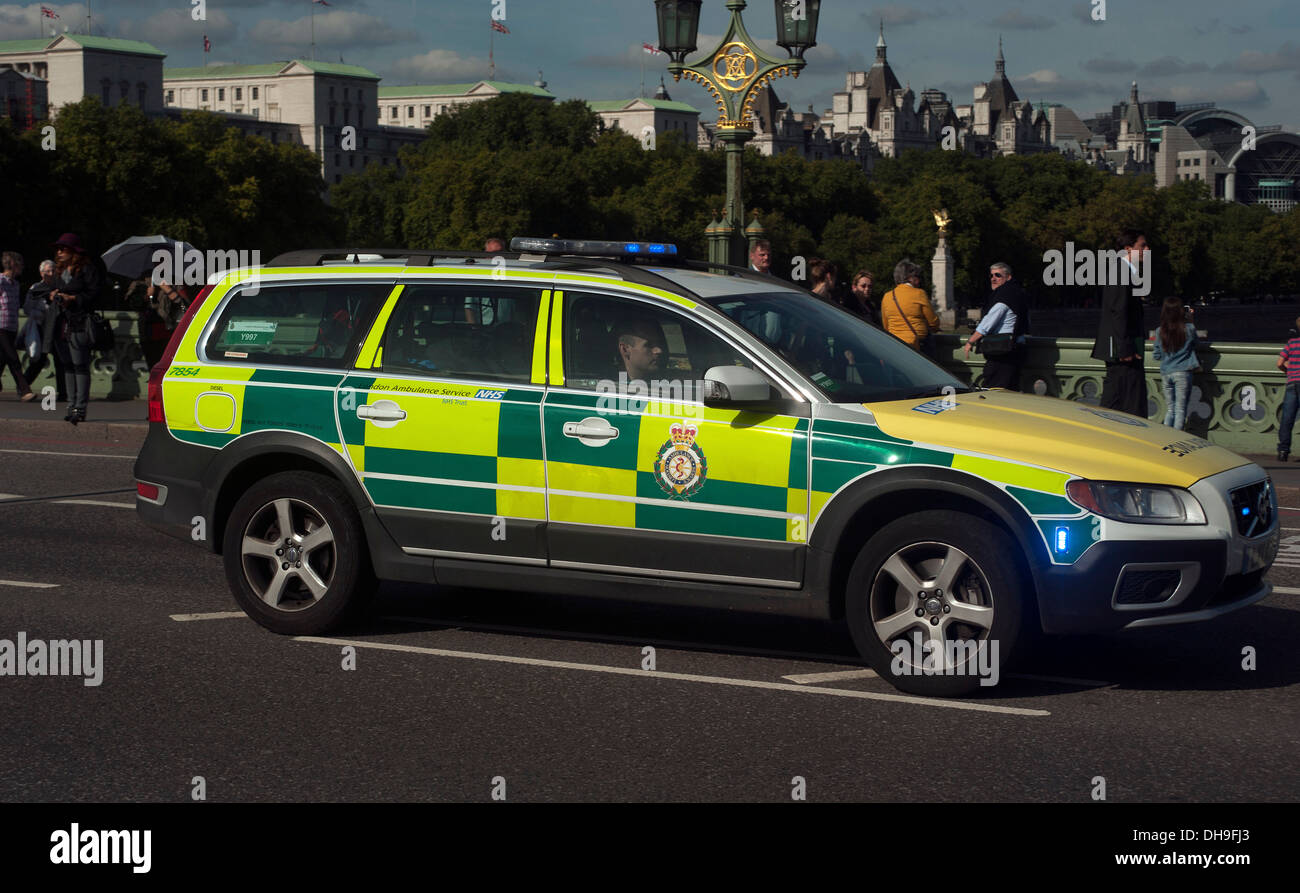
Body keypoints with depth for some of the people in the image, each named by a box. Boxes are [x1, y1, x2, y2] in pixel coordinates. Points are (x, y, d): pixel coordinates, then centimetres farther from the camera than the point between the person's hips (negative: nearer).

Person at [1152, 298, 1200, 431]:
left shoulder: (1160, 332, 1)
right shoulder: (1189, 329, -8)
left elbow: (1156, 356, 7)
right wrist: (1190, 321, 16)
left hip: (1165, 374, 3)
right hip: (1182, 373, -3)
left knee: (1169, 410, 12)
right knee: (1180, 410, 1)